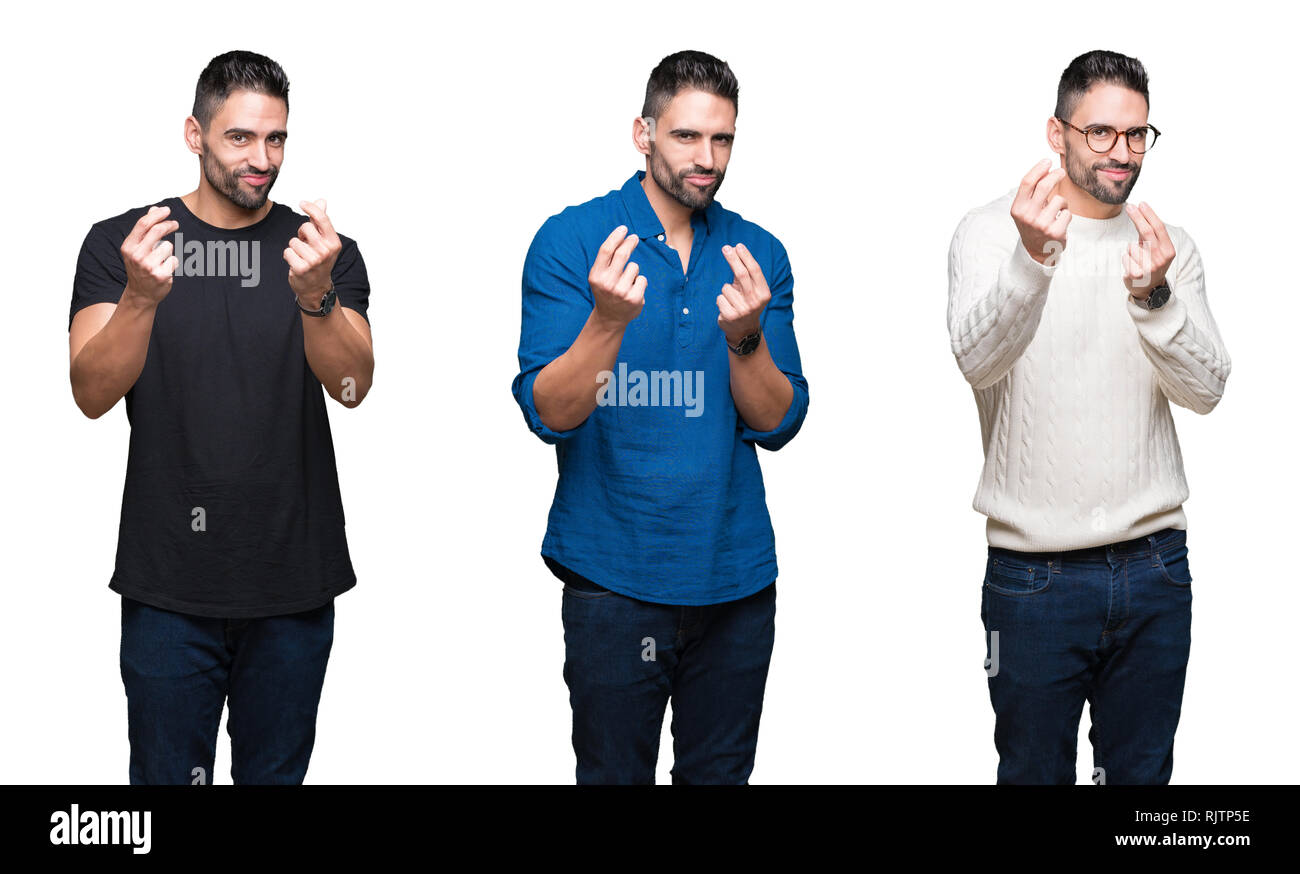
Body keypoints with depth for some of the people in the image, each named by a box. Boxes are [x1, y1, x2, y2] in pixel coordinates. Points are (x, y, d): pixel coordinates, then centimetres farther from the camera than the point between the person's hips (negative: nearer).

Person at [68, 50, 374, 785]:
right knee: (168, 772, 8)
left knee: (275, 772, 14)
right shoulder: (119, 243, 0)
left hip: (295, 582, 1)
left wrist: (315, 296, -30)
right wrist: (142, 297, -29)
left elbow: (353, 385, -11)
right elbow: (93, 394, -11)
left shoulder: (326, 251, 3)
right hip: (170, 583, -1)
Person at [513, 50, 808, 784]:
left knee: (720, 773, 15)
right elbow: (549, 413, -13)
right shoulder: (571, 241, -6)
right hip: (613, 578, -3)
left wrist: (746, 336, -21)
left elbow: (777, 425, -3)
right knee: (614, 773, 10)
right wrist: (608, 319, -29)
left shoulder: (758, 254, 3)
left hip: (735, 577, 3)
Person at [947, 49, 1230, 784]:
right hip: (1034, 571, -3)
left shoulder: (1171, 247, 8)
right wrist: (1033, 256, -37)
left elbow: (1207, 389, -4)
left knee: (1141, 772, 14)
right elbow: (978, 359, -21)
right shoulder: (991, 232, -3)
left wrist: (1153, 297, -21)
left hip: (1155, 564, 3)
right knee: (1035, 770, 8)